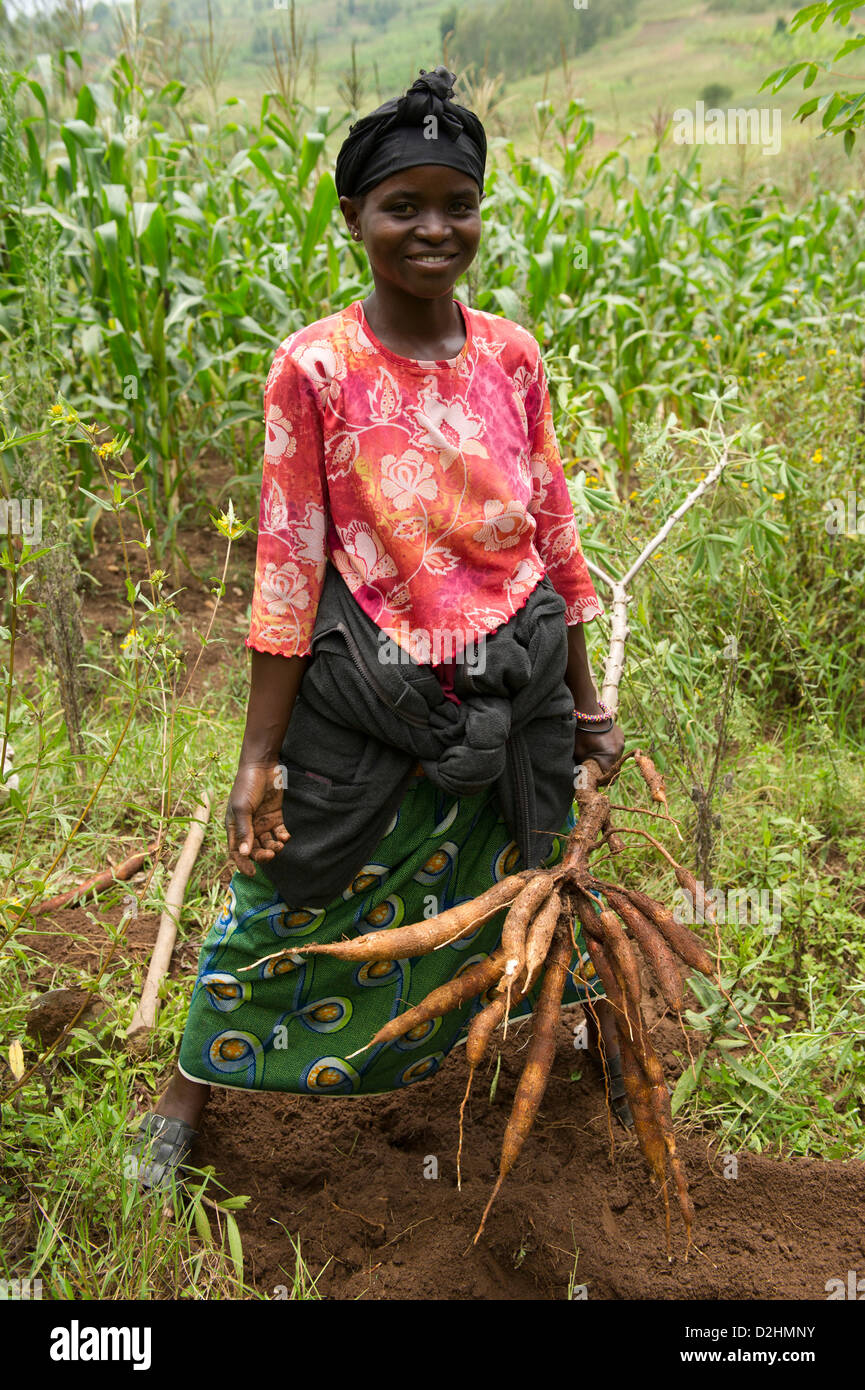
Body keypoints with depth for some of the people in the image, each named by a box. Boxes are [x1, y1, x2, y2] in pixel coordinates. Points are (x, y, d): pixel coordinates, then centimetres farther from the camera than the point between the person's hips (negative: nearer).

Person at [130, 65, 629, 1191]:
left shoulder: (513, 357, -1)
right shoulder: (315, 369, -10)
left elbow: (556, 536, 7)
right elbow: (288, 566, -10)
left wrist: (584, 700, 12)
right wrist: (260, 755, -10)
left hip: (514, 696, 3)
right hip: (363, 703, -2)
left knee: (546, 881, 22)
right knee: (283, 898, 11)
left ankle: (606, 1040, 51)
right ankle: (189, 1093, 37)